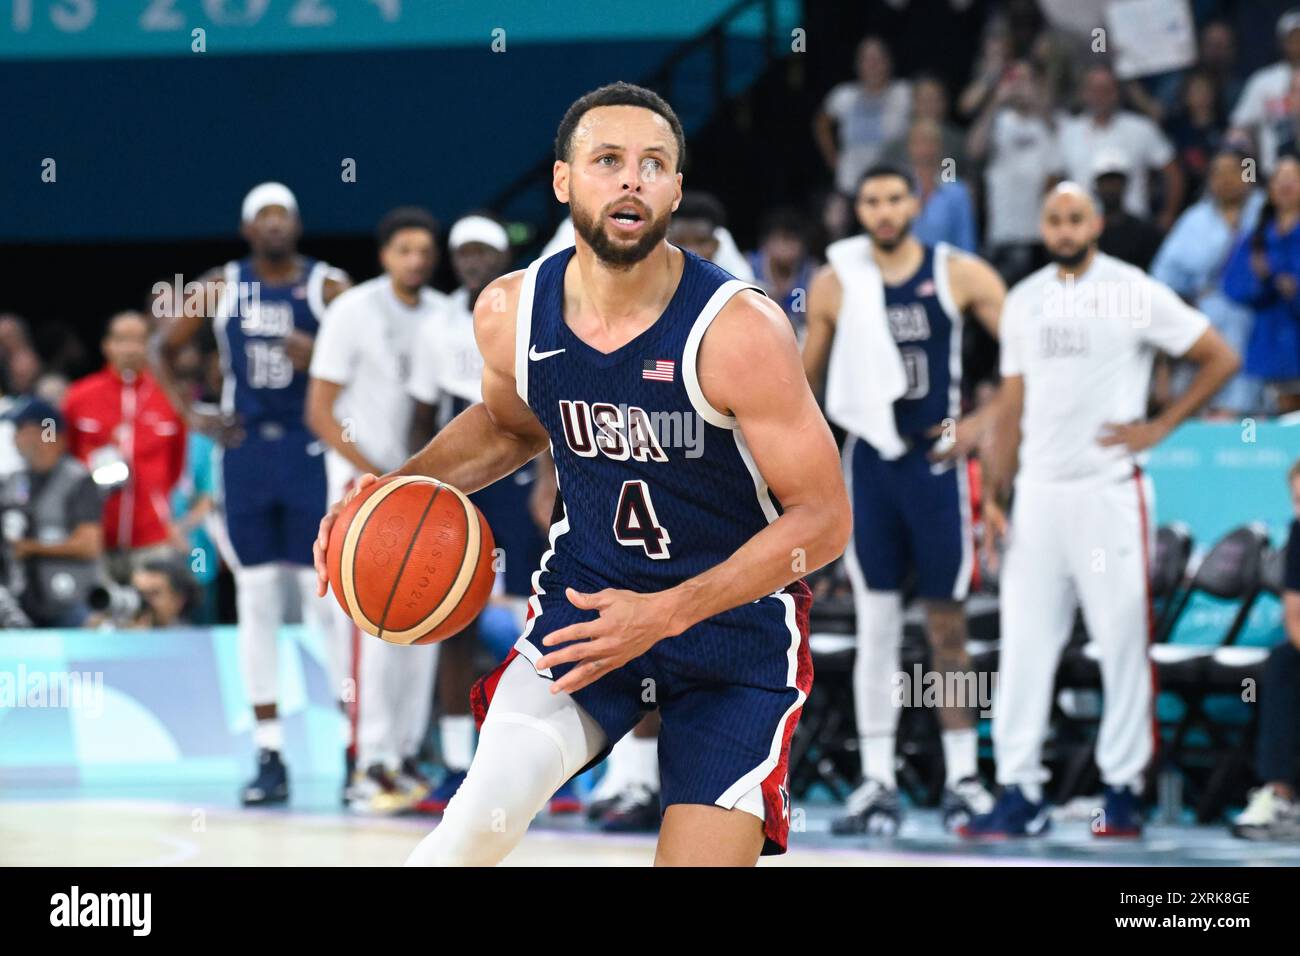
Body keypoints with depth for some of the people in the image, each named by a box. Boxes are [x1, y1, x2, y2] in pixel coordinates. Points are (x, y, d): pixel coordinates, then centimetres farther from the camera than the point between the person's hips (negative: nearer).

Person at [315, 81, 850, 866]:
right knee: (489, 809, -21)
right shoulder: (512, 313, -8)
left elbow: (822, 518, -17)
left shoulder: (738, 330, -22)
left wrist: (666, 613, -24)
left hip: (737, 616, -2)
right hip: (589, 591, 2)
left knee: (702, 857, -9)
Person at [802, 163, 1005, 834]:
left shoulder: (959, 275, -2)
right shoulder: (835, 284, 3)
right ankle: (876, 783, 1)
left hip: (938, 458, -1)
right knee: (876, 622, 0)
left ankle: (962, 776, 12)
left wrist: (985, 423, -9)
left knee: (947, 622, 4)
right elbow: (805, 381, 11)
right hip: (870, 459, 1)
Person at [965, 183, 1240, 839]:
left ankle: (1123, 791, 5)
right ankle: (1020, 793, 3)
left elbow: (1221, 359, 1)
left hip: (1110, 494, -4)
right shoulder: (1024, 300, 12)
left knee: (1123, 643, -2)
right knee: (1023, 645, 1)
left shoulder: (1133, 293, -2)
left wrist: (1159, 427, -6)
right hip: (1038, 494, 4)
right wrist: (994, 493, 9)